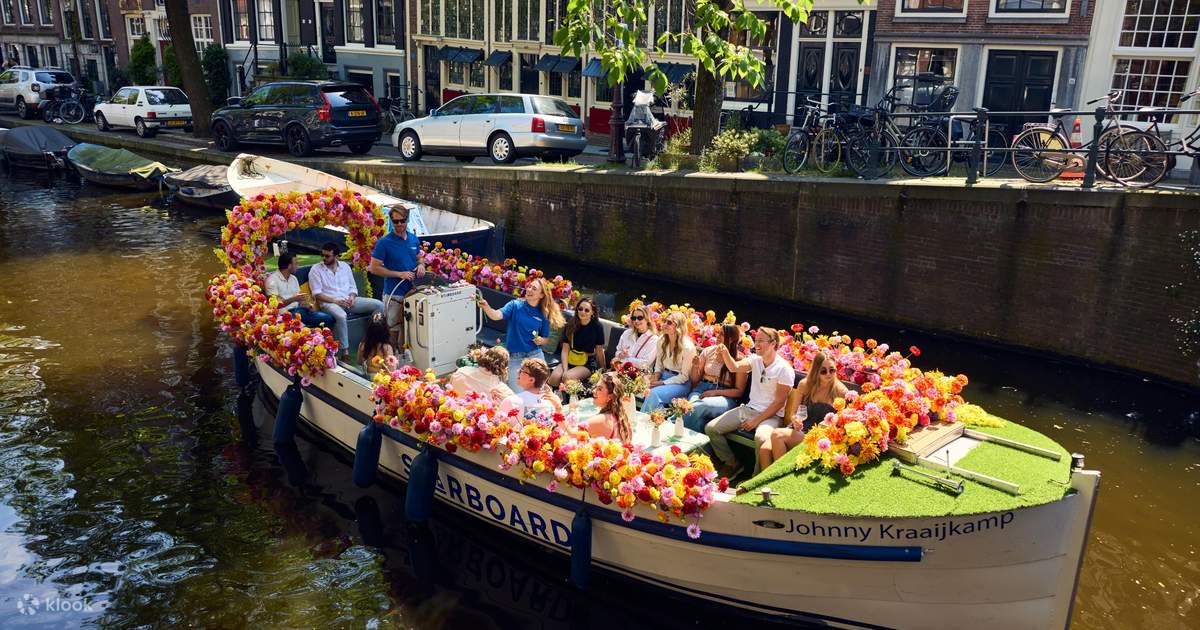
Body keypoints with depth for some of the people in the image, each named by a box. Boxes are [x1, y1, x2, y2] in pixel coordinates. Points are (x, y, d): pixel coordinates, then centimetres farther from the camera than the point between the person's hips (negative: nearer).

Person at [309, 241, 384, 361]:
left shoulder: (345, 266, 14)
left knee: (378, 305, -14)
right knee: (341, 316, -41)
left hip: (348, 300, 5)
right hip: (329, 302, -5)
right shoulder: (316, 270, 2)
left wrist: (352, 297, -6)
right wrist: (335, 301, -18)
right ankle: (344, 352, -35)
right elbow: (317, 294, -6)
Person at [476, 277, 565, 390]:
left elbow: (545, 338, 11)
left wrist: (540, 340, -12)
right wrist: (486, 307, -39)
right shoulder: (515, 305, -3)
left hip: (535, 356, 2)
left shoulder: (543, 315, 4)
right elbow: (497, 315, -19)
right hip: (514, 358, -2)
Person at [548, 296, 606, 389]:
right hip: (569, 360, 3)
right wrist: (565, 370, -16)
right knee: (554, 377, -27)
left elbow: (599, 351, -1)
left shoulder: (597, 327, -7)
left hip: (588, 363, -3)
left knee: (568, 377, -31)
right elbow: (565, 349, -3)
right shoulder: (571, 325, 0)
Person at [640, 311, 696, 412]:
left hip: (681, 383, -5)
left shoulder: (688, 347, -17)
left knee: (654, 394, -31)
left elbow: (684, 376, -12)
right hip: (664, 376, 6)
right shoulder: (661, 341, 2)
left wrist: (662, 383, -15)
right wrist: (655, 378, -7)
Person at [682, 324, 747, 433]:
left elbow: (739, 391, 0)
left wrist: (715, 392, -12)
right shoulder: (708, 351, 11)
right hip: (702, 389, 3)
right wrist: (695, 367, -3)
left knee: (699, 407, -36)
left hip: (725, 396, -3)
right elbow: (695, 380, 18)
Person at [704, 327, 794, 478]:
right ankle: (732, 464, 13)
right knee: (711, 428, -4)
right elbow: (735, 367, -13)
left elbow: (779, 402, -12)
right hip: (748, 408, 7)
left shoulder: (784, 369, -11)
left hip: (771, 415, -6)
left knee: (761, 438, -39)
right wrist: (725, 353, -34)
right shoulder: (755, 359, 5)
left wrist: (756, 421, -14)